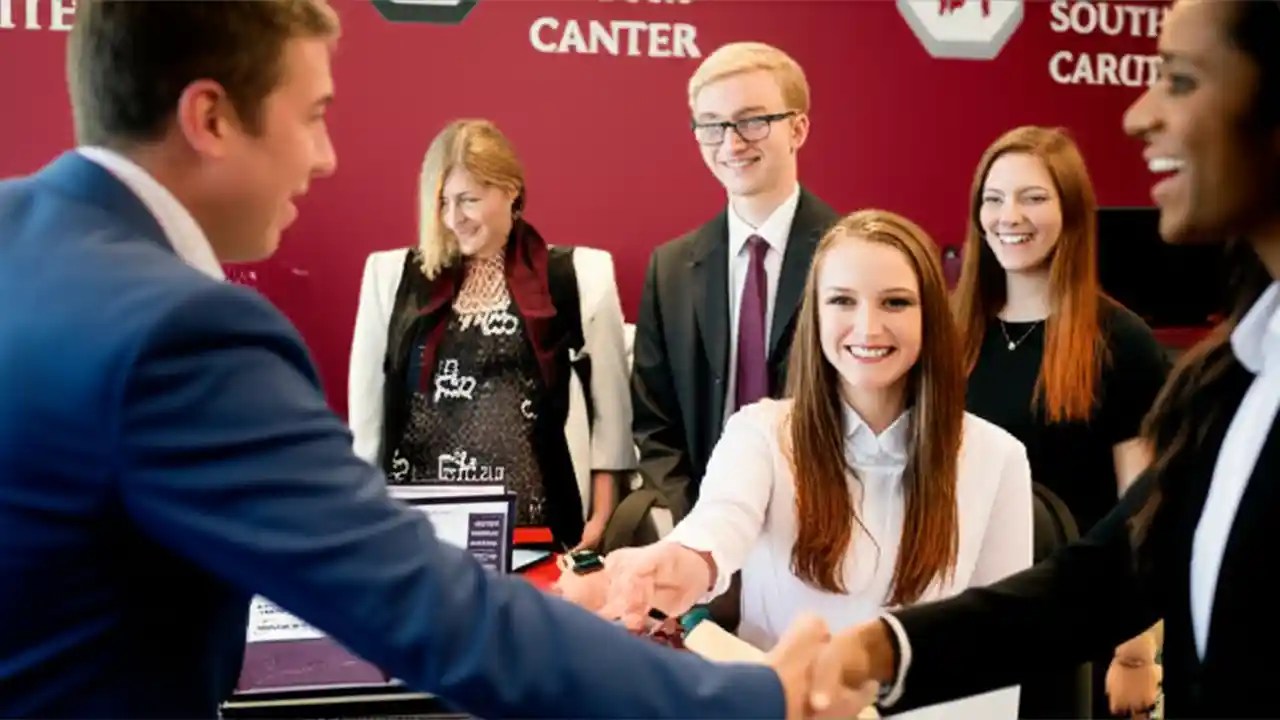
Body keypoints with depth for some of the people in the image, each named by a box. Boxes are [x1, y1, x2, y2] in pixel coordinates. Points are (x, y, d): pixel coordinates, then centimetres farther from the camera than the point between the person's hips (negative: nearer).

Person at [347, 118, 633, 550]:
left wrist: (601, 517, -2)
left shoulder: (580, 275, 2)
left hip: (532, 520, -1)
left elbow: (610, 405, 2)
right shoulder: (391, 276, 6)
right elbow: (366, 407, 8)